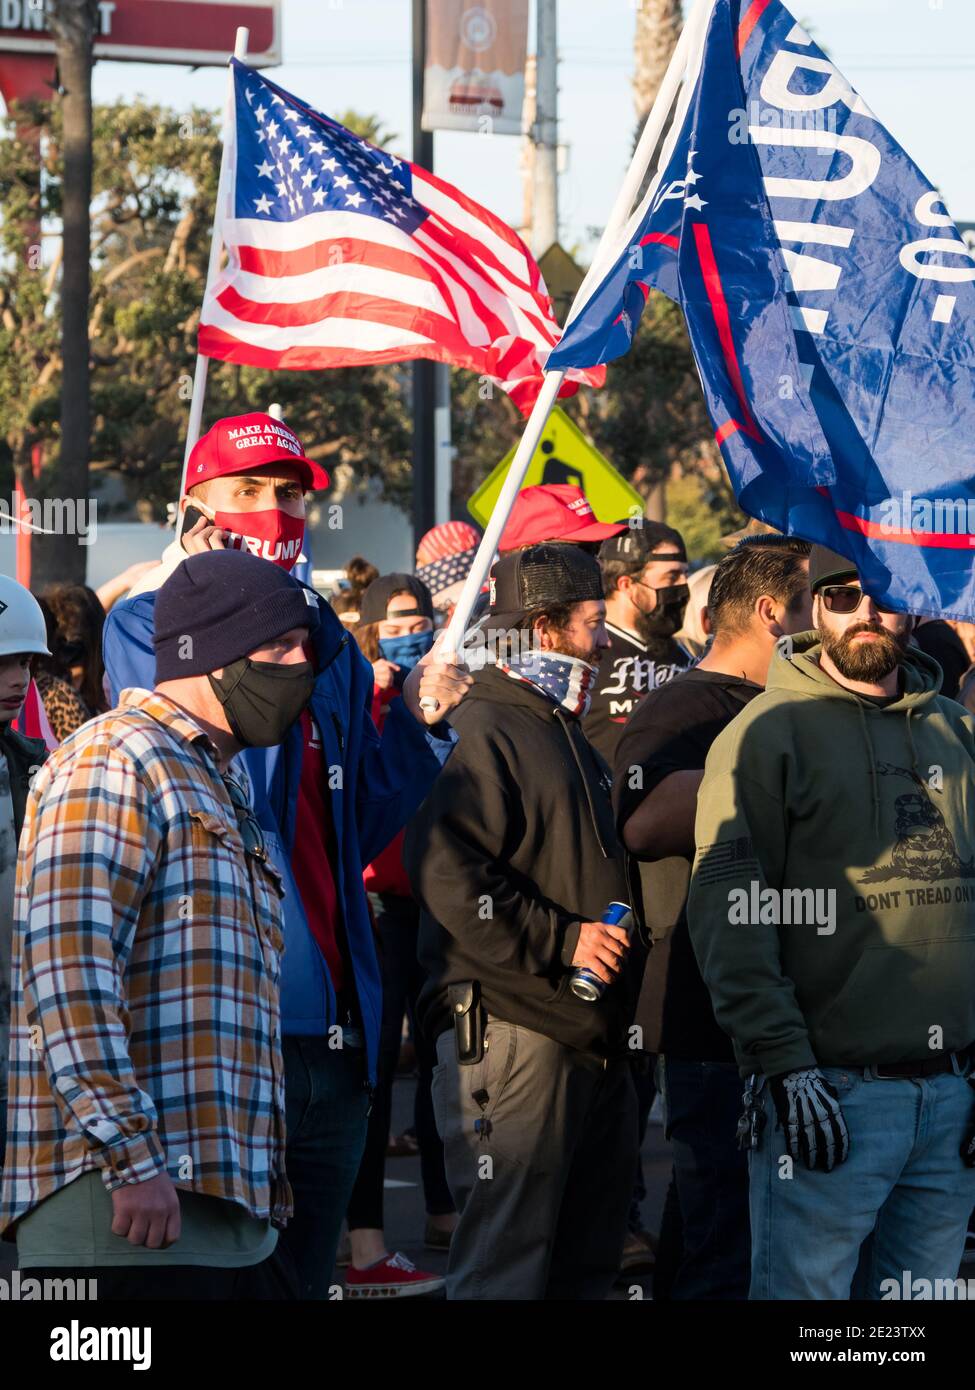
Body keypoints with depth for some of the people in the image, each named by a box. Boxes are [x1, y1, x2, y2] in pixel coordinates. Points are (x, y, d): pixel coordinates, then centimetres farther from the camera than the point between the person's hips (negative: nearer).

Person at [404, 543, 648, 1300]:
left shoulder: (569, 737, 22)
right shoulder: (484, 733, -9)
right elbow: (447, 875, -21)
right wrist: (560, 941, -19)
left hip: (593, 1039, 10)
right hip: (514, 1035, -10)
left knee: (588, 1264, 12)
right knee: (504, 1265, -9)